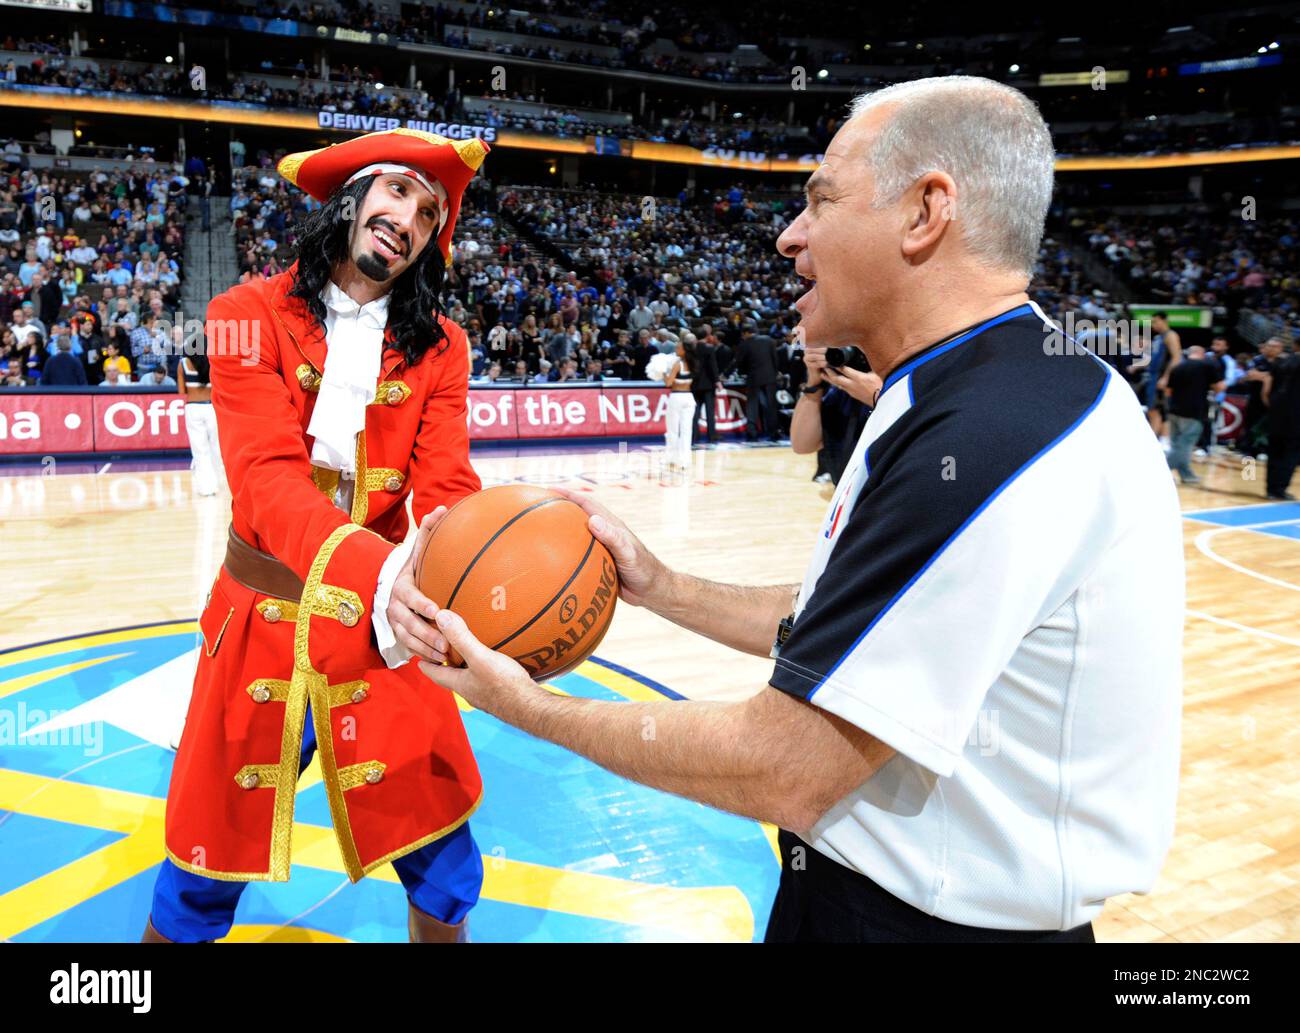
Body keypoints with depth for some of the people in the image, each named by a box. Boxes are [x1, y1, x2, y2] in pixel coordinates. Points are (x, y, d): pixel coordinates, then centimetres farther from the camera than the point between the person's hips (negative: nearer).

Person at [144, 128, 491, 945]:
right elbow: (265, 480, -23)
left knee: (446, 877, 9)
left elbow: (447, 490, -15)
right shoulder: (251, 317, -8)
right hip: (262, 624, -1)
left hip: (385, 628, 2)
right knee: (199, 890, 12)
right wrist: (375, 570, -43)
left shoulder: (439, 348, -2)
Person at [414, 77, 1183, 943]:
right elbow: (840, 629, 8)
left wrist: (531, 707, -13)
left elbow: (785, 773, -24)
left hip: (937, 917, -8)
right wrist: (661, 589, 5)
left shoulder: (985, 439, -28)